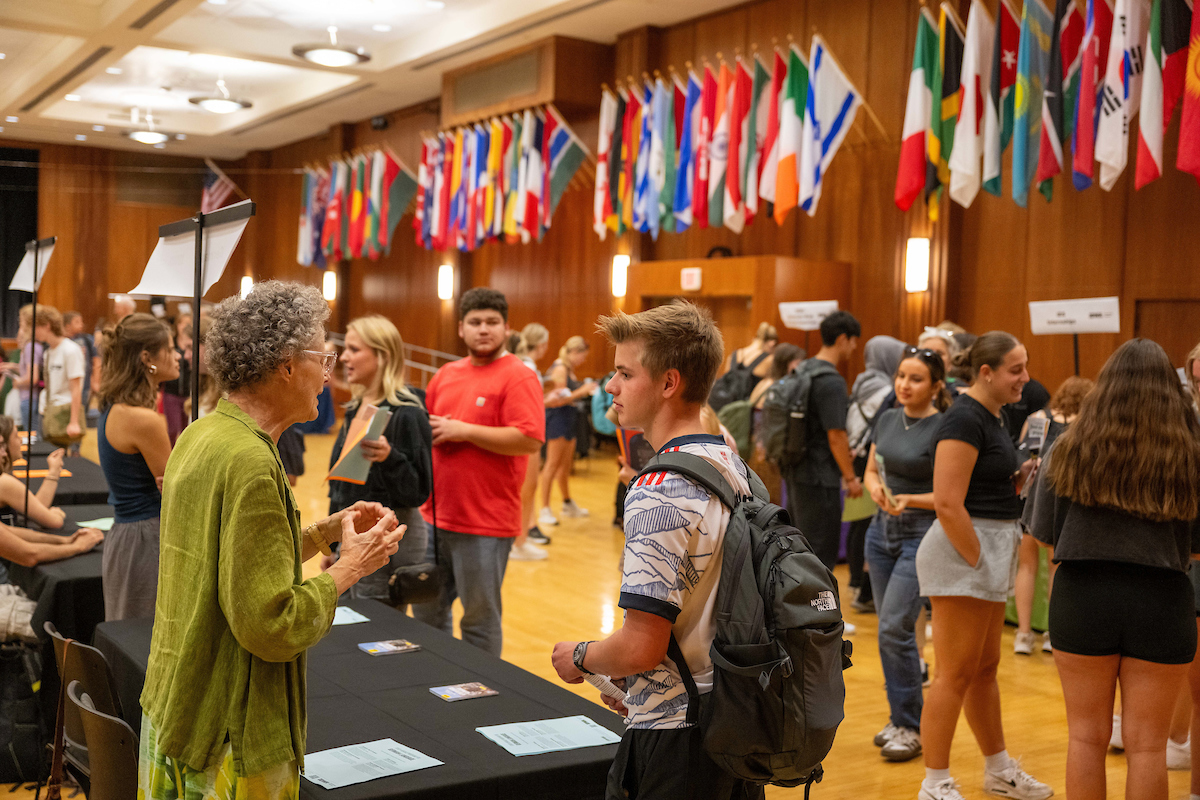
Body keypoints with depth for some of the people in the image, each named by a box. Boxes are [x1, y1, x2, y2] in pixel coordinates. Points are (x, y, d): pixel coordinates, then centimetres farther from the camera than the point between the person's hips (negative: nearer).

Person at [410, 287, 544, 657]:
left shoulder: (519, 378, -10)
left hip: (486, 525, -7)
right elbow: (422, 427, 26)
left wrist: (464, 431, -17)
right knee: (427, 610, 18)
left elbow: (530, 439, -21)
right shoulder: (446, 375, 12)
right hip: (435, 517, 8)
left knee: (479, 620, 4)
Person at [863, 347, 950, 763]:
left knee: (895, 628, -11)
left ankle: (910, 725, 3)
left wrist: (910, 500, -24)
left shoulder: (942, 430, -13)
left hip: (921, 534, -7)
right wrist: (876, 488, -7)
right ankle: (901, 716, 24)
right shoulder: (887, 419, 7)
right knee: (889, 629, 11)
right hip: (882, 529, 7)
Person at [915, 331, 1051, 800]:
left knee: (985, 669, 19)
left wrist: (1022, 478, 6)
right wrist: (977, 562, -18)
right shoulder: (965, 419, -16)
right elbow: (948, 503, -22)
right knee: (956, 674, -3)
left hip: (990, 550, 10)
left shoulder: (992, 415, 15)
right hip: (963, 550, -10)